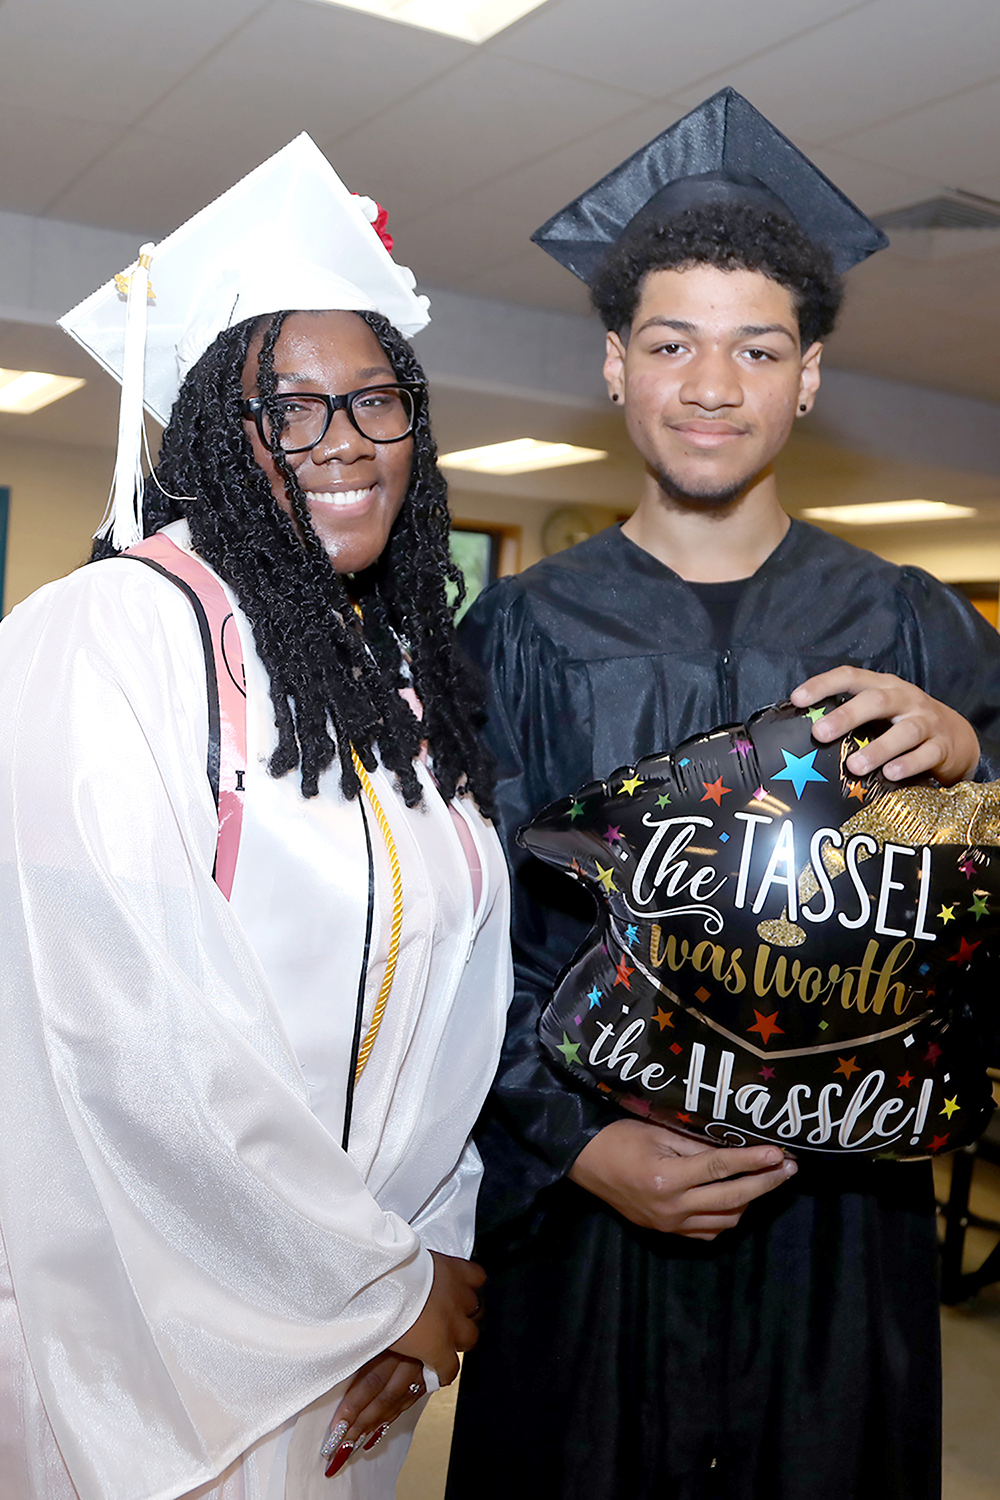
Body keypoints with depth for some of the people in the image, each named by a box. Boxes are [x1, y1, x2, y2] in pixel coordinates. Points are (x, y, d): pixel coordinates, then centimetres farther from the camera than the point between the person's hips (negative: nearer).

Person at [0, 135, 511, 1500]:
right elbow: (143, 1039, -24)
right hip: (134, 1335, -6)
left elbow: (461, 979, 5)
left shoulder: (409, 678, 5)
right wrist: (388, 1283, -14)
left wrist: (435, 1251, -4)